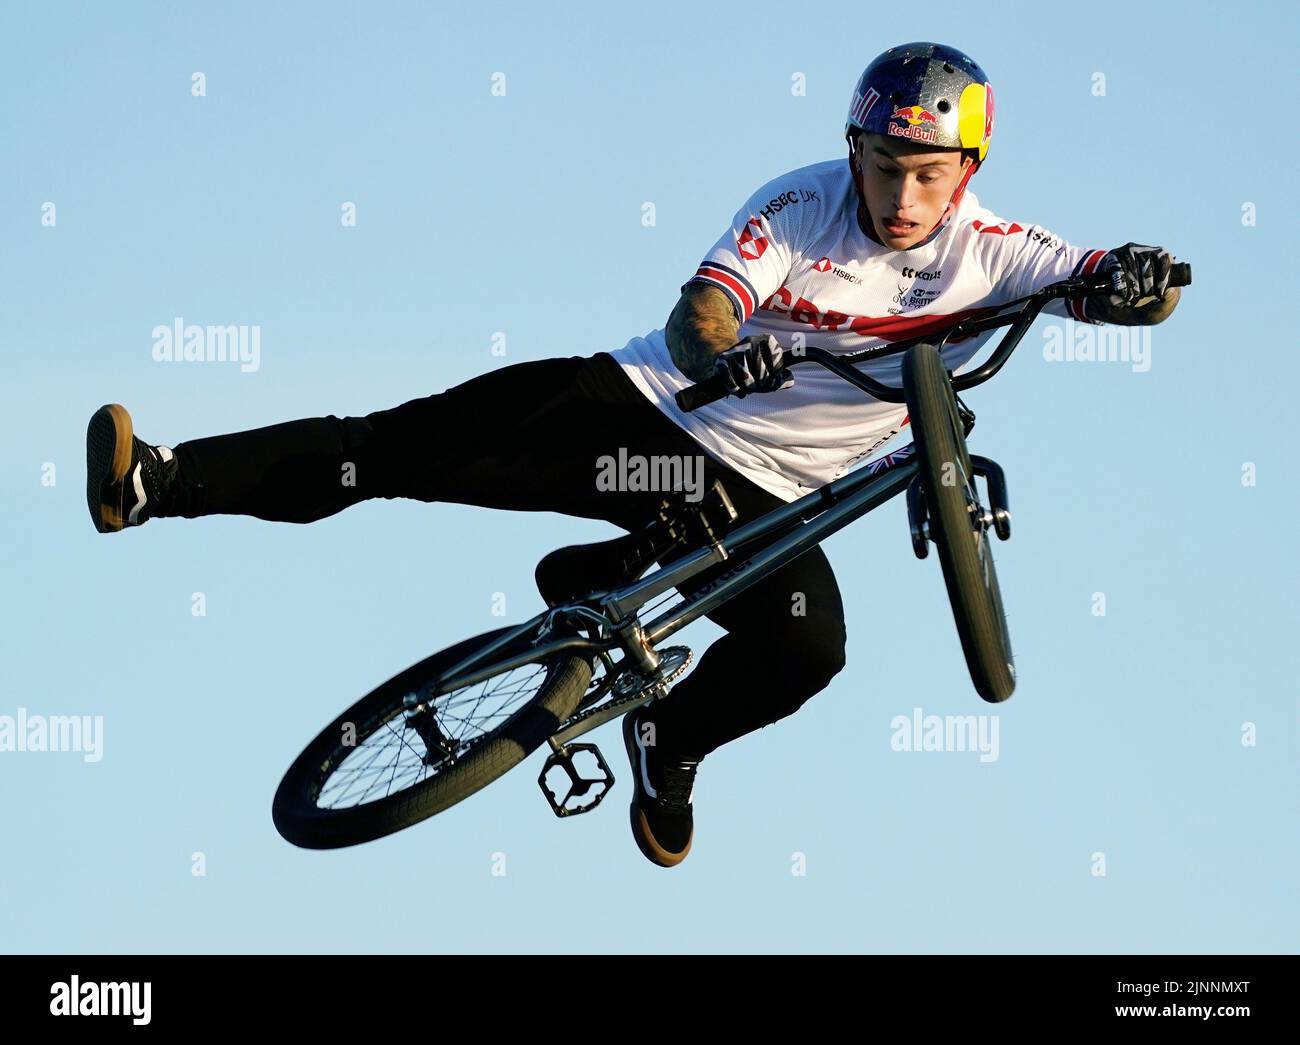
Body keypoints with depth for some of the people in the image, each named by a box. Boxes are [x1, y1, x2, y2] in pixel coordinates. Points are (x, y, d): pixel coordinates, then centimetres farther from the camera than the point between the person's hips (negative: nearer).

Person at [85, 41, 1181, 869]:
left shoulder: (987, 255, -11)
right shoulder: (803, 205, -12)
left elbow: (1142, 290, -19)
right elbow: (698, 313, -24)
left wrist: (1135, 278, -44)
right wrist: (728, 346, -48)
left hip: (755, 492, 1)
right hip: (642, 405, -1)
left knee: (806, 649, -25)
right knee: (413, 441, -13)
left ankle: (669, 740, 8)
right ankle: (159, 480, -11)